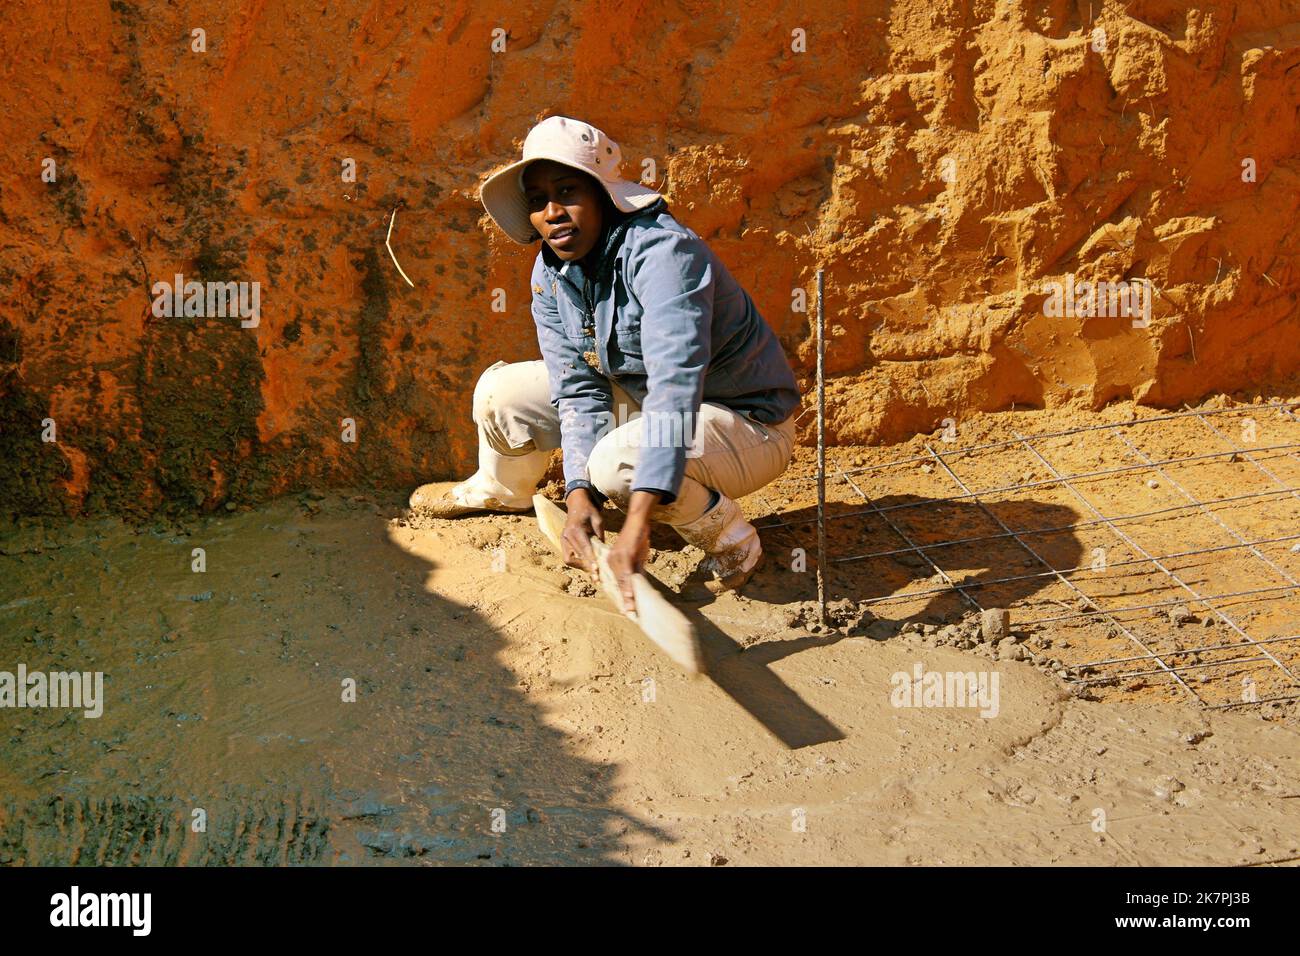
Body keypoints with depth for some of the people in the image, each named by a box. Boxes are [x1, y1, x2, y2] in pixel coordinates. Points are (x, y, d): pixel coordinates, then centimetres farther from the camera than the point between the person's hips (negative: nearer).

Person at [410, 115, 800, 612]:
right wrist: (579, 495, -26)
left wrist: (637, 525, -50)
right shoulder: (550, 274, -7)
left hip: (747, 425, -7)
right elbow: (579, 390, -8)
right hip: (643, 397, 8)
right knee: (502, 391, 3)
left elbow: (676, 385, -43)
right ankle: (501, 490, 36)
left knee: (620, 459, -36)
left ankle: (732, 543, -8)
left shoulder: (662, 250, -32)